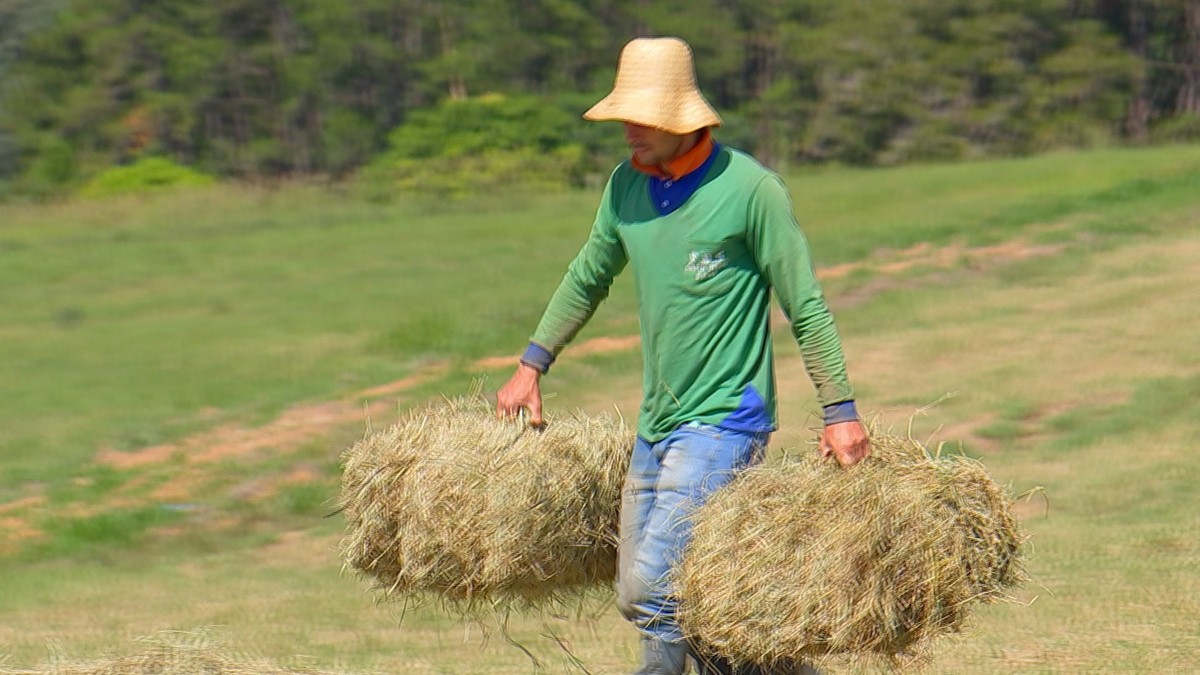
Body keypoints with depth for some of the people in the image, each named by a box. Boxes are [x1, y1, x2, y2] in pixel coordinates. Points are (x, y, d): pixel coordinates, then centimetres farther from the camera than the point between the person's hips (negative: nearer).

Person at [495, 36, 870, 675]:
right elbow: (587, 279, 22)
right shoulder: (626, 185, 5)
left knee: (654, 585, -19)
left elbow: (806, 306, -8)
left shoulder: (750, 189, -13)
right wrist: (531, 365, 21)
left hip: (724, 422, -8)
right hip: (655, 424, 8)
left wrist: (840, 411, -9)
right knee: (637, 599, 11)